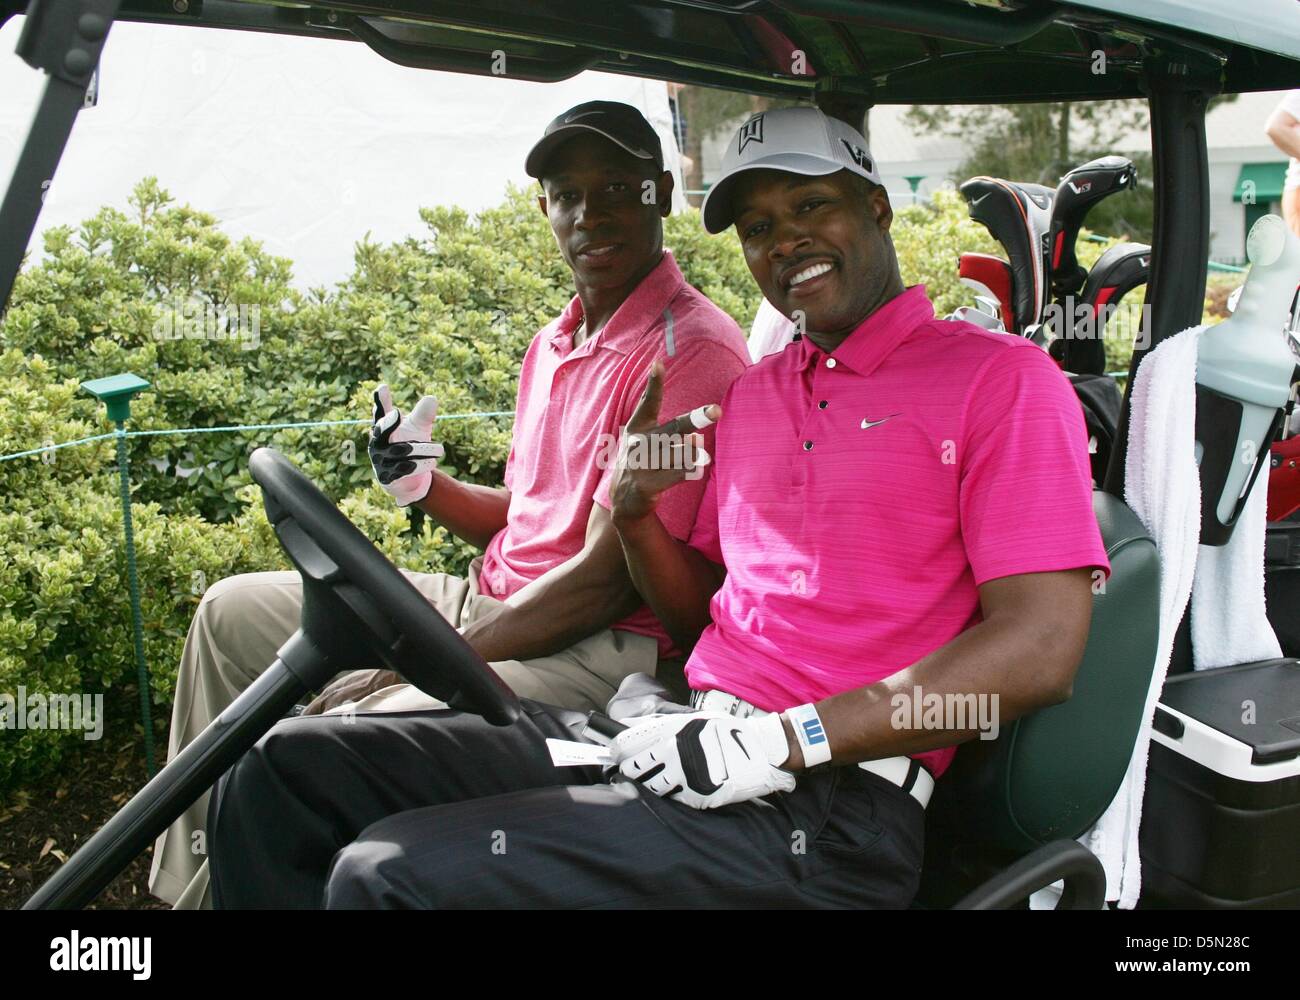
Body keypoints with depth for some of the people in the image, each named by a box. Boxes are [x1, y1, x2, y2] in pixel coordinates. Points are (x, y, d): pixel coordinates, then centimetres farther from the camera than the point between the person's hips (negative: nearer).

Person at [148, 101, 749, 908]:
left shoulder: (693, 350, -16)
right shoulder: (554, 344, 14)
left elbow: (606, 580, -20)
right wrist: (427, 485, 2)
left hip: (601, 649, -9)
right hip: (491, 598, 10)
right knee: (234, 612, 13)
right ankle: (189, 886, 19)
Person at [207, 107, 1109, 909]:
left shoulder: (1000, 377, -2)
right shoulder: (750, 394, 20)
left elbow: (1040, 649, -13)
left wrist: (779, 742, -19)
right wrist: (635, 509, 2)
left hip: (826, 805, -7)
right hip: (684, 737, 7)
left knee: (393, 874, -24)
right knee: (289, 766, -2)